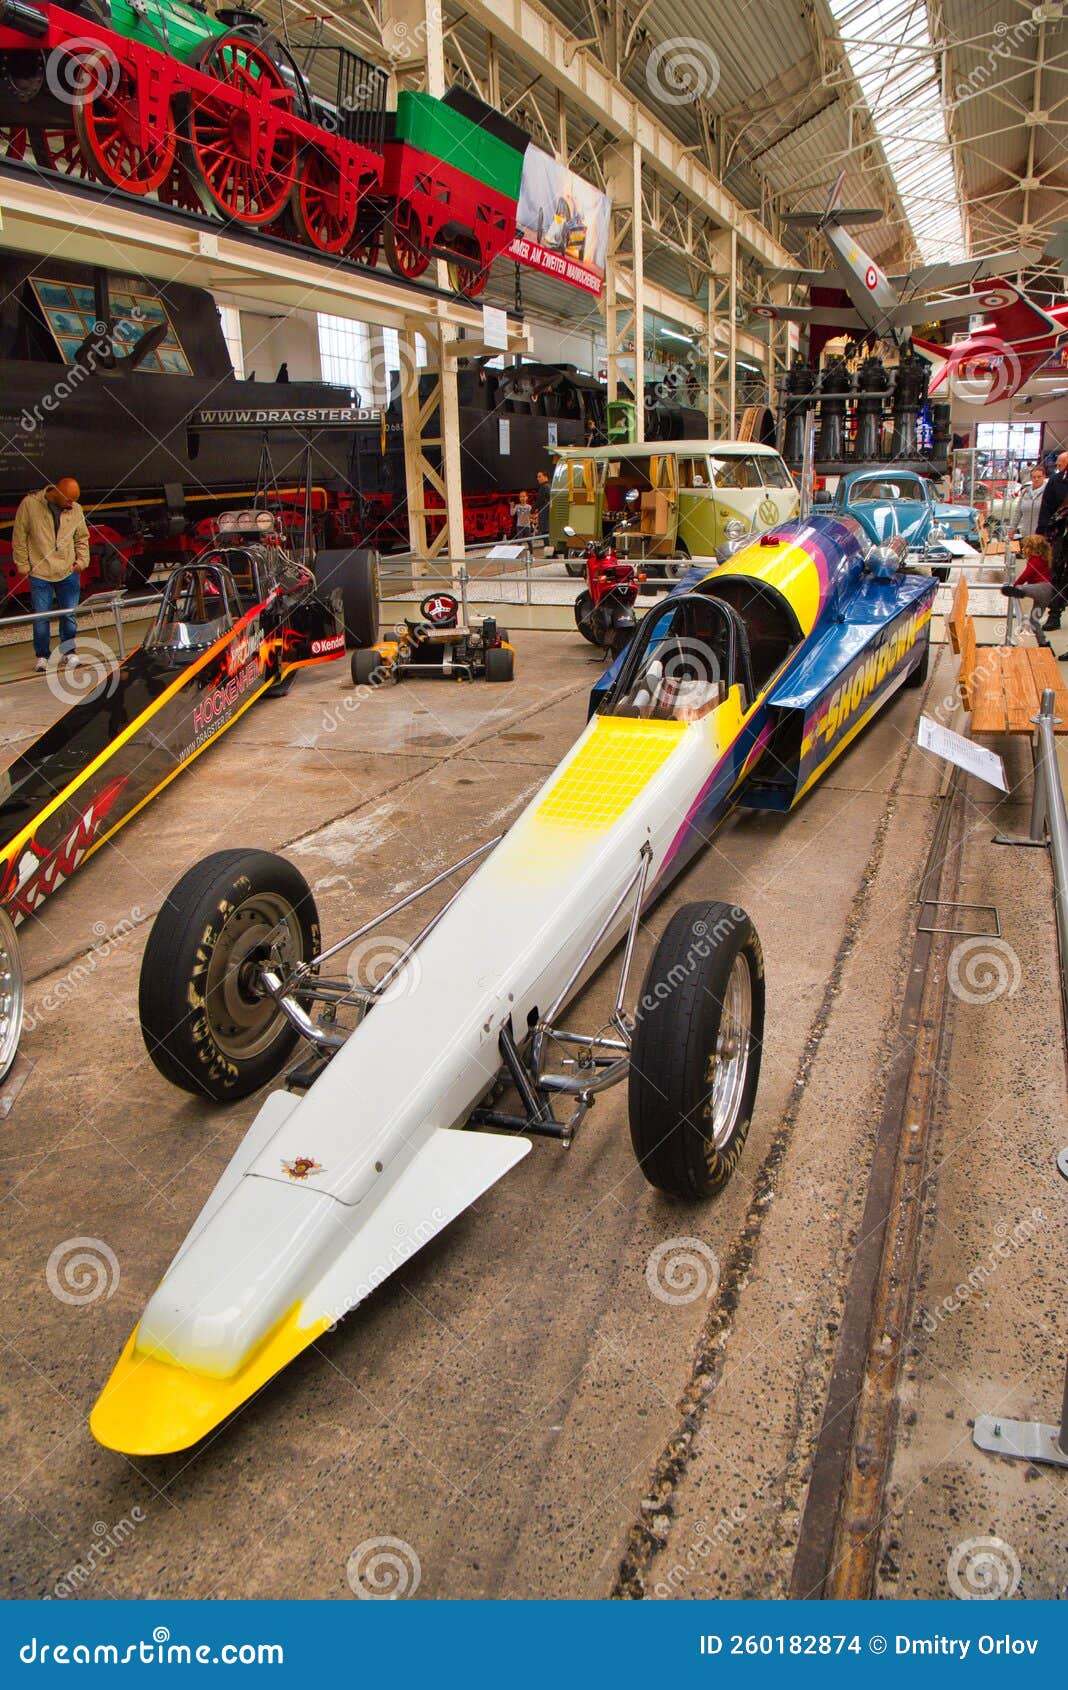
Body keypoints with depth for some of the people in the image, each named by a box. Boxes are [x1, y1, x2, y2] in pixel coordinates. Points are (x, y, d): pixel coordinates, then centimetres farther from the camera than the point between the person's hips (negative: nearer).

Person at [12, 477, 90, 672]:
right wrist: (22, 564, -1)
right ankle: (42, 656, 15)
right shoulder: (30, 504, -7)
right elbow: (19, 537, -1)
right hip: (39, 573, -2)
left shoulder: (76, 510, 0)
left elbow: (82, 538, 14)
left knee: (69, 615, 6)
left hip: (69, 573, 2)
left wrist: (82, 560, 2)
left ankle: (68, 650, 25)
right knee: (41, 617, 1)